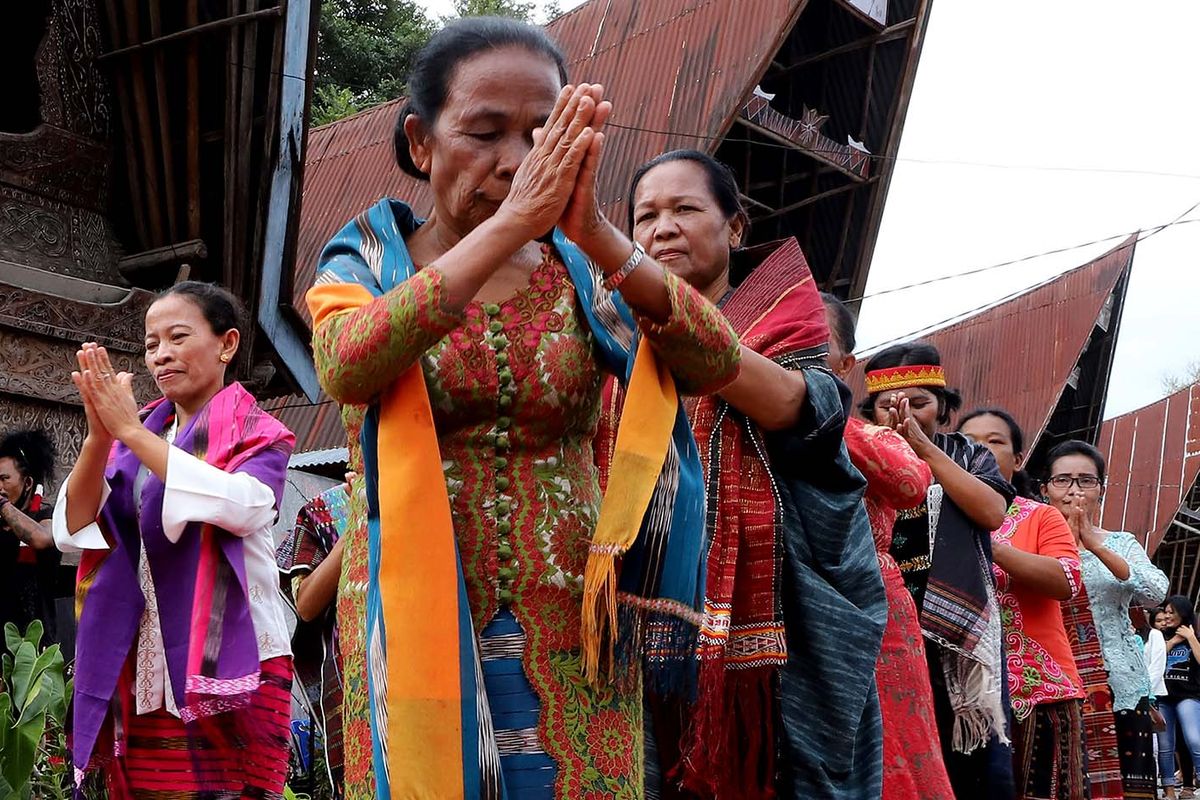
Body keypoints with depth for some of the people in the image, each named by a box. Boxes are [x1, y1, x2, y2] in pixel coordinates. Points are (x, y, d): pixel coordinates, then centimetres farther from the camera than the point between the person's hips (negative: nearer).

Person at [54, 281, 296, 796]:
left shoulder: (257, 433, 3)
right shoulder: (135, 440, 15)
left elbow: (242, 506, -18)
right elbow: (75, 528, 4)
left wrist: (130, 431, -16)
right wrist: (100, 435, -13)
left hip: (227, 667, -4)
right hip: (137, 671, 4)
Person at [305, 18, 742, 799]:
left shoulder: (578, 269, 3)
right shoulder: (368, 261, -1)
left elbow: (717, 364, -13)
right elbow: (345, 369, -24)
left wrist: (597, 235, -28)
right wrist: (508, 226, -31)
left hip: (573, 629, 2)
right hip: (418, 615, -1)